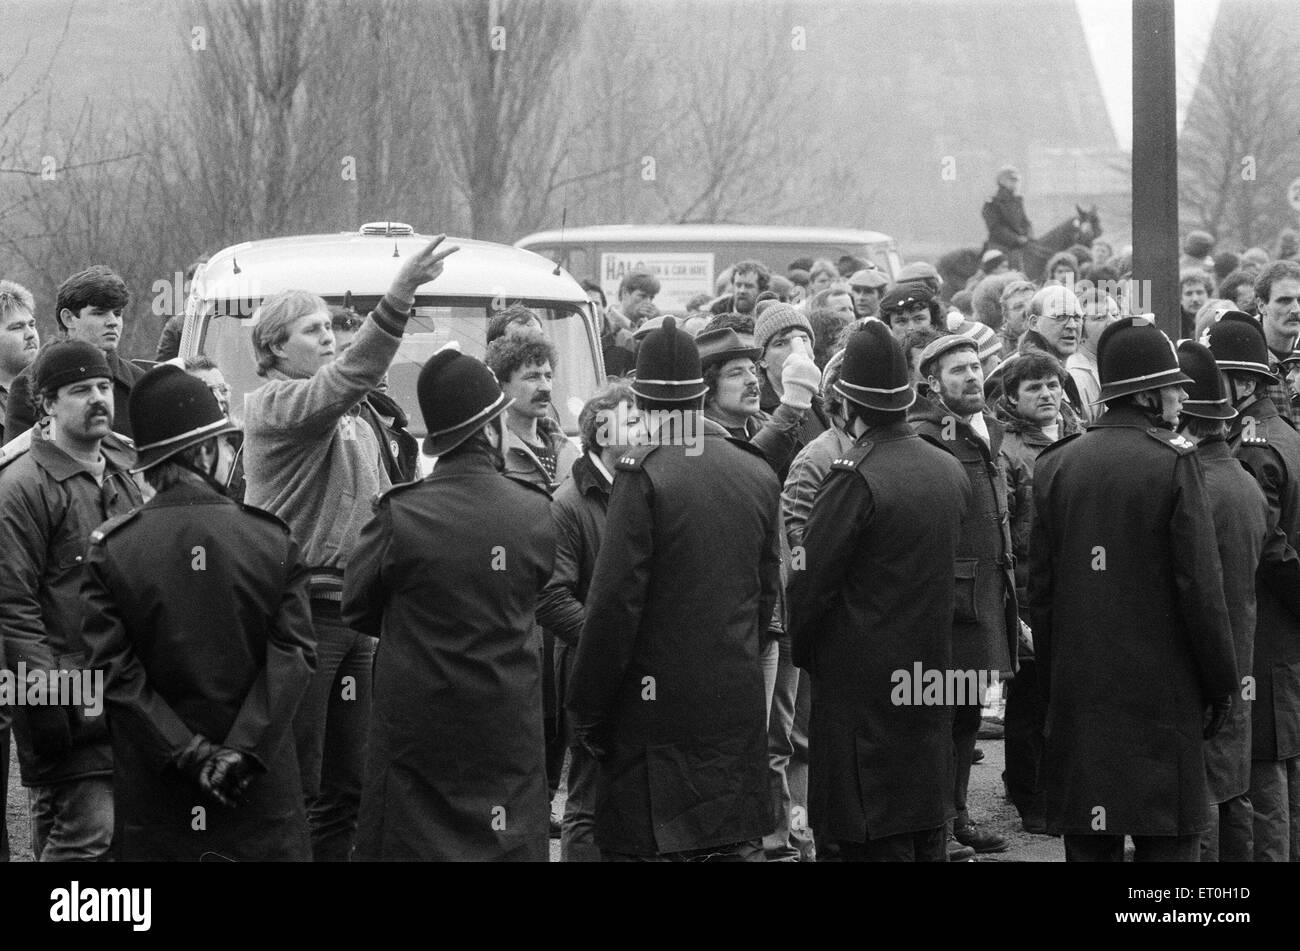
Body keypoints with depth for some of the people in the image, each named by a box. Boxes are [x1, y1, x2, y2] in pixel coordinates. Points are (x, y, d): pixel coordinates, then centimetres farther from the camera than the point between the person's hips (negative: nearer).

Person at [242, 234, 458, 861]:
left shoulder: (356, 421, 20)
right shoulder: (276, 403, -8)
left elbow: (381, 507, 25)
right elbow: (347, 377, -27)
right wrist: (399, 296, -37)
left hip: (353, 612, 8)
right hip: (300, 611, -8)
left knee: (347, 783, 13)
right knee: (296, 785, -6)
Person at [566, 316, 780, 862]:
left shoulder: (644, 475, -13)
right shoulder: (758, 474, 6)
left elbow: (615, 603, -13)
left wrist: (586, 711, -6)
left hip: (657, 711, -6)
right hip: (739, 707, 6)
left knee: (648, 846, -1)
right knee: (738, 843, 12)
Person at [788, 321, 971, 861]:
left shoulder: (856, 479, -17)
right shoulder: (950, 471, 5)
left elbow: (810, 582, -13)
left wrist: (802, 653, 2)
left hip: (865, 689, -7)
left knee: (877, 843, -4)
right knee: (926, 836, 15)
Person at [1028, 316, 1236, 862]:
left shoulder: (1055, 464, 5)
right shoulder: (1173, 462, -9)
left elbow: (1040, 587, 7)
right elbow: (1200, 585, -10)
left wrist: (1053, 687, 15)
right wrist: (1221, 686, -1)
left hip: (1077, 694, 5)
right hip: (1161, 690, -4)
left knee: (1089, 843, 8)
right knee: (1166, 841, -1)